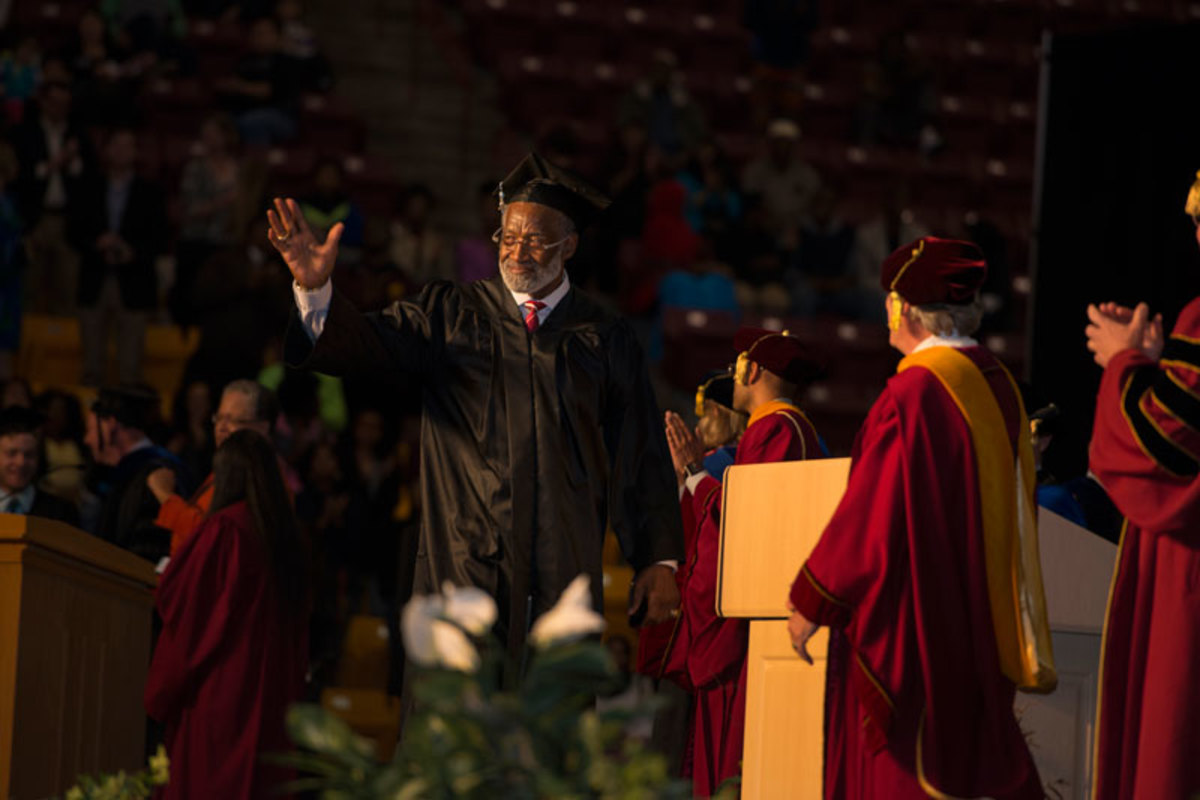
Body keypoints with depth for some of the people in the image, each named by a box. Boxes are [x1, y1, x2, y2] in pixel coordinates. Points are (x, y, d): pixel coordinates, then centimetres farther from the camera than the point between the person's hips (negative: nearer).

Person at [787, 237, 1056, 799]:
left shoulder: (913, 392, -17)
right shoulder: (1000, 387, 7)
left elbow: (867, 516, -17)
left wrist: (810, 603, -8)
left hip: (909, 625, -8)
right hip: (979, 620, 8)